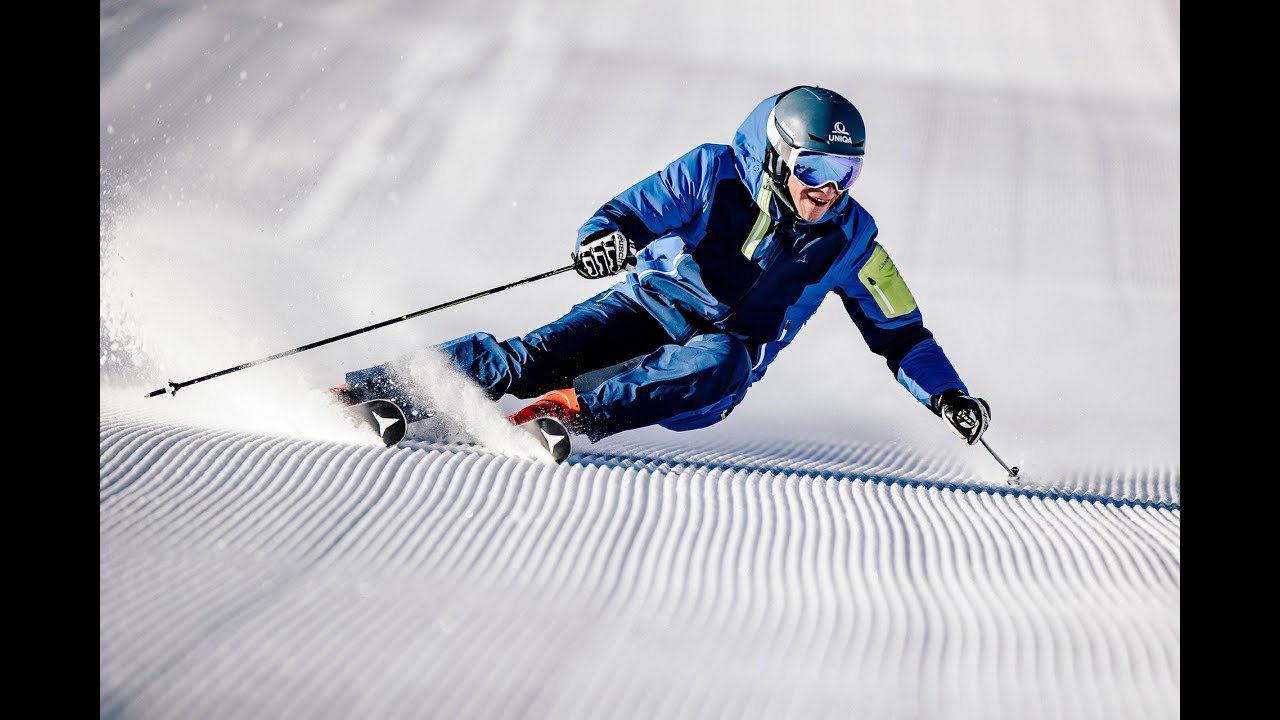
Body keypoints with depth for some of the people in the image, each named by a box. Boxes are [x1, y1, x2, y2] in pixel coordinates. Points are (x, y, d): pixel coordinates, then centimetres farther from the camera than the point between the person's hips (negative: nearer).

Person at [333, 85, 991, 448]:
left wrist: (947, 395, -4)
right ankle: (373, 389, -23)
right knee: (532, 357, -26)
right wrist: (602, 239, -30)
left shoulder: (850, 239, -1)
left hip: (722, 355, 1)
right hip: (648, 307, -1)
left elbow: (899, 331, 8)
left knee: (724, 363, -37)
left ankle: (574, 408, -39)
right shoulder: (713, 173, -9)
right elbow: (627, 214, -6)